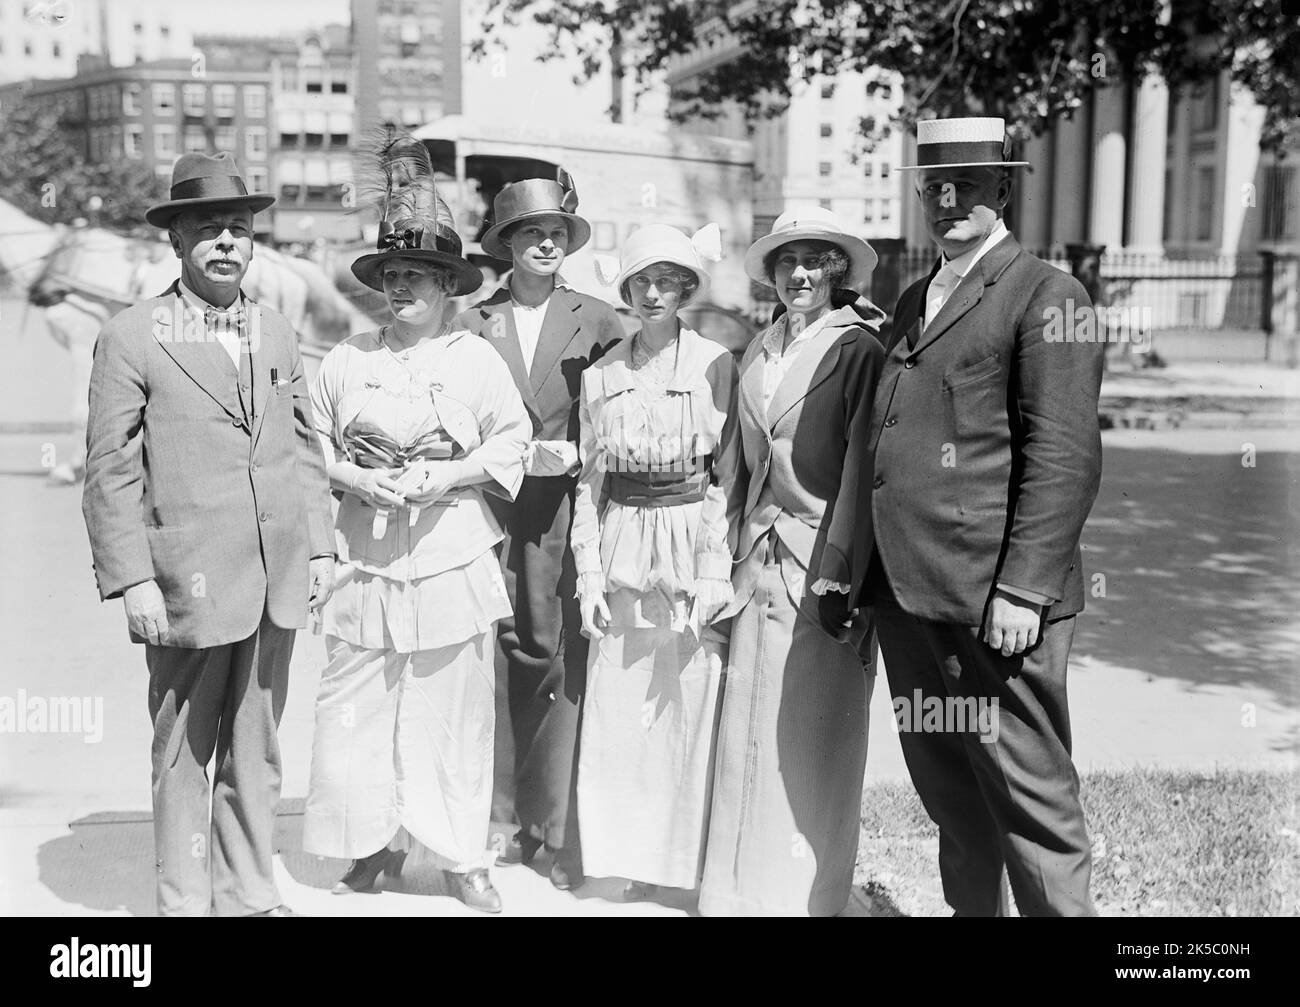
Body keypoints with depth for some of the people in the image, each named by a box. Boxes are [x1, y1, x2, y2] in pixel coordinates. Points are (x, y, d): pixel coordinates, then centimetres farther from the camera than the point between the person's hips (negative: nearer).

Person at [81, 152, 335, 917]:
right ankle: (186, 902, 20)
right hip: (188, 582, -5)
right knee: (184, 755, 6)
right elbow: (110, 471, -6)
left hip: (277, 581, 5)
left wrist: (321, 546, 9)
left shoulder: (278, 334, 12)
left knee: (256, 752, 14)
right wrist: (133, 579, -11)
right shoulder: (132, 339, -4)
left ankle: (249, 896, 27)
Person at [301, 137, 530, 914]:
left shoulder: (477, 358, 3)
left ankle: (464, 856, 16)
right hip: (367, 554, 2)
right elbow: (314, 445, 13)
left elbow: (512, 439, 4)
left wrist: (450, 474, -11)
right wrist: (353, 478, -7)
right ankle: (375, 840, 22)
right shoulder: (347, 359, 7)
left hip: (453, 553, -2)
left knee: (454, 706, 3)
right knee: (355, 704, 2)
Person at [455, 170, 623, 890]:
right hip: (495, 513, 1)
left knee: (567, 664, -4)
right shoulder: (473, 323, 8)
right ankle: (508, 822, 14)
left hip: (569, 513, -1)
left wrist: (571, 455, -7)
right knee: (505, 663, 3)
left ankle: (565, 835, 4)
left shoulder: (597, 321, 7)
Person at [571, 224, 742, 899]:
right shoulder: (600, 377, 8)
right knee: (620, 712, 5)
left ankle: (693, 859, 17)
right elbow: (589, 482, 11)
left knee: (693, 710, 0)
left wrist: (716, 573, -9)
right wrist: (589, 573, 4)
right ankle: (634, 862, 20)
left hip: (692, 550, -3)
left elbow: (731, 477, -3)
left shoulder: (716, 365, -2)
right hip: (623, 555, 3)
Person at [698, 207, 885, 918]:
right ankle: (741, 886, 21)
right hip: (761, 560, 6)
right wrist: (739, 553, 11)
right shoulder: (758, 352, 14)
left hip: (823, 566, -6)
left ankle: (805, 893, 15)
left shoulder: (858, 348, -7)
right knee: (749, 731, 8)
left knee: (809, 738, 0)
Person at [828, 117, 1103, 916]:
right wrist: (861, 565, 14)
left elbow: (1064, 458, -12)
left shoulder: (1045, 298, -4)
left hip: (991, 602, -7)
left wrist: (1022, 591, -18)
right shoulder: (913, 303, 20)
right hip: (906, 595, 8)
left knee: (1029, 793, 1)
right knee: (948, 793, 16)